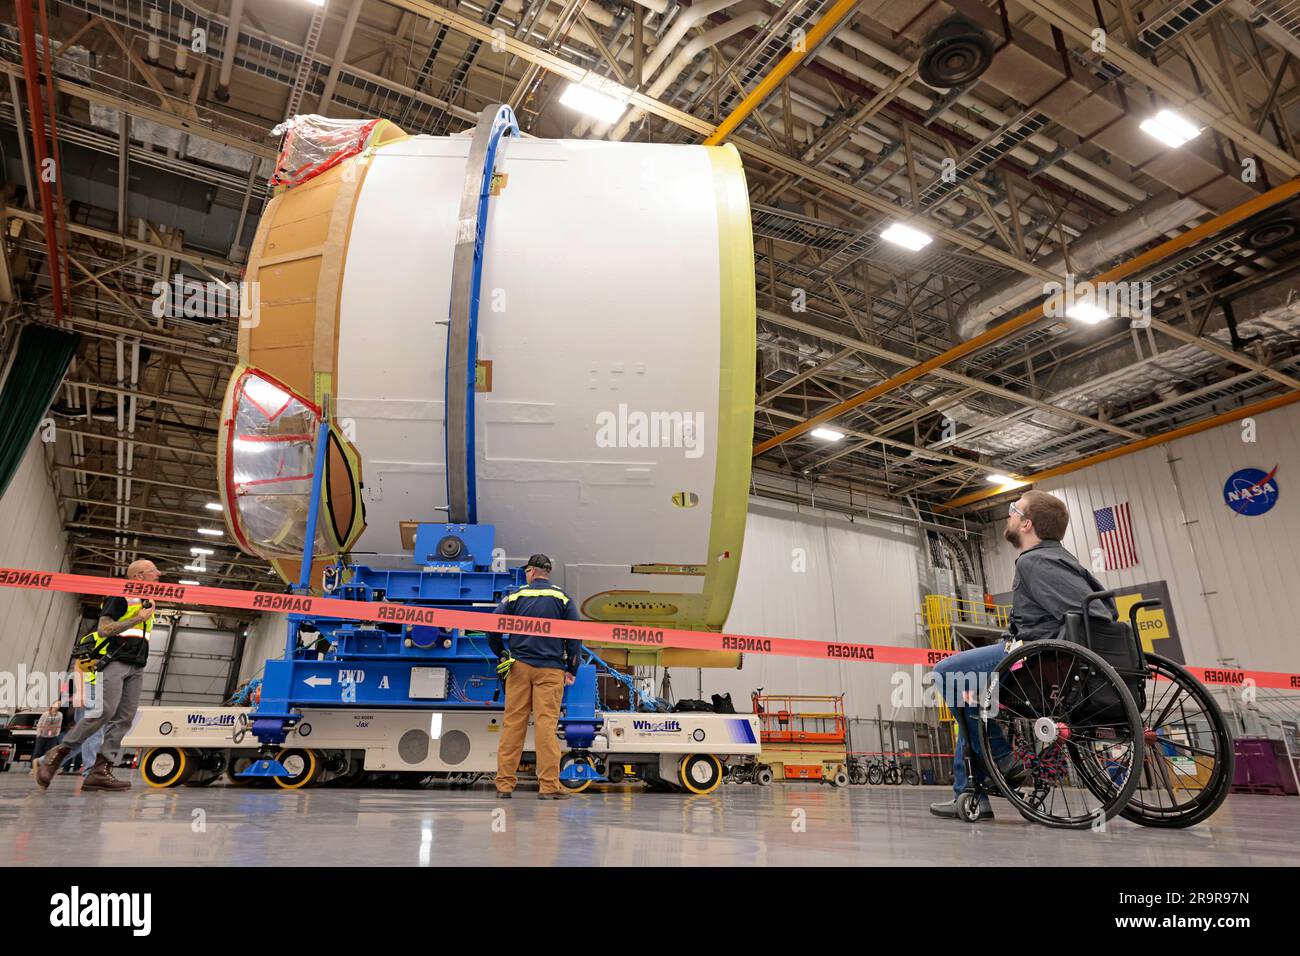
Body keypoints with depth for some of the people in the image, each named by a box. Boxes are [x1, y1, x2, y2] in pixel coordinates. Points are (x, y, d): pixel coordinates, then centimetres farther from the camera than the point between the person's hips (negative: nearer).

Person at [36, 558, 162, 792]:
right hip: (114, 661, -8)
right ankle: (57, 755, -5)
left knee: (124, 719, -4)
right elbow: (104, 629, -13)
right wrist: (139, 618, -14)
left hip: (136, 667, 8)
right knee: (105, 711, -20)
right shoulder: (120, 596, -2)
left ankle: (100, 772, -7)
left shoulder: (148, 603, 23)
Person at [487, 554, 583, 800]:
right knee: (547, 724, -2)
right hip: (550, 669, -1)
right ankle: (549, 786, -3)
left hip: (519, 667, 1)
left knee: (512, 723, 6)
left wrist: (502, 655, 17)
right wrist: (572, 669, 7)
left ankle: (504, 784, 9)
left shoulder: (515, 596, 5)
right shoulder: (562, 598, 4)